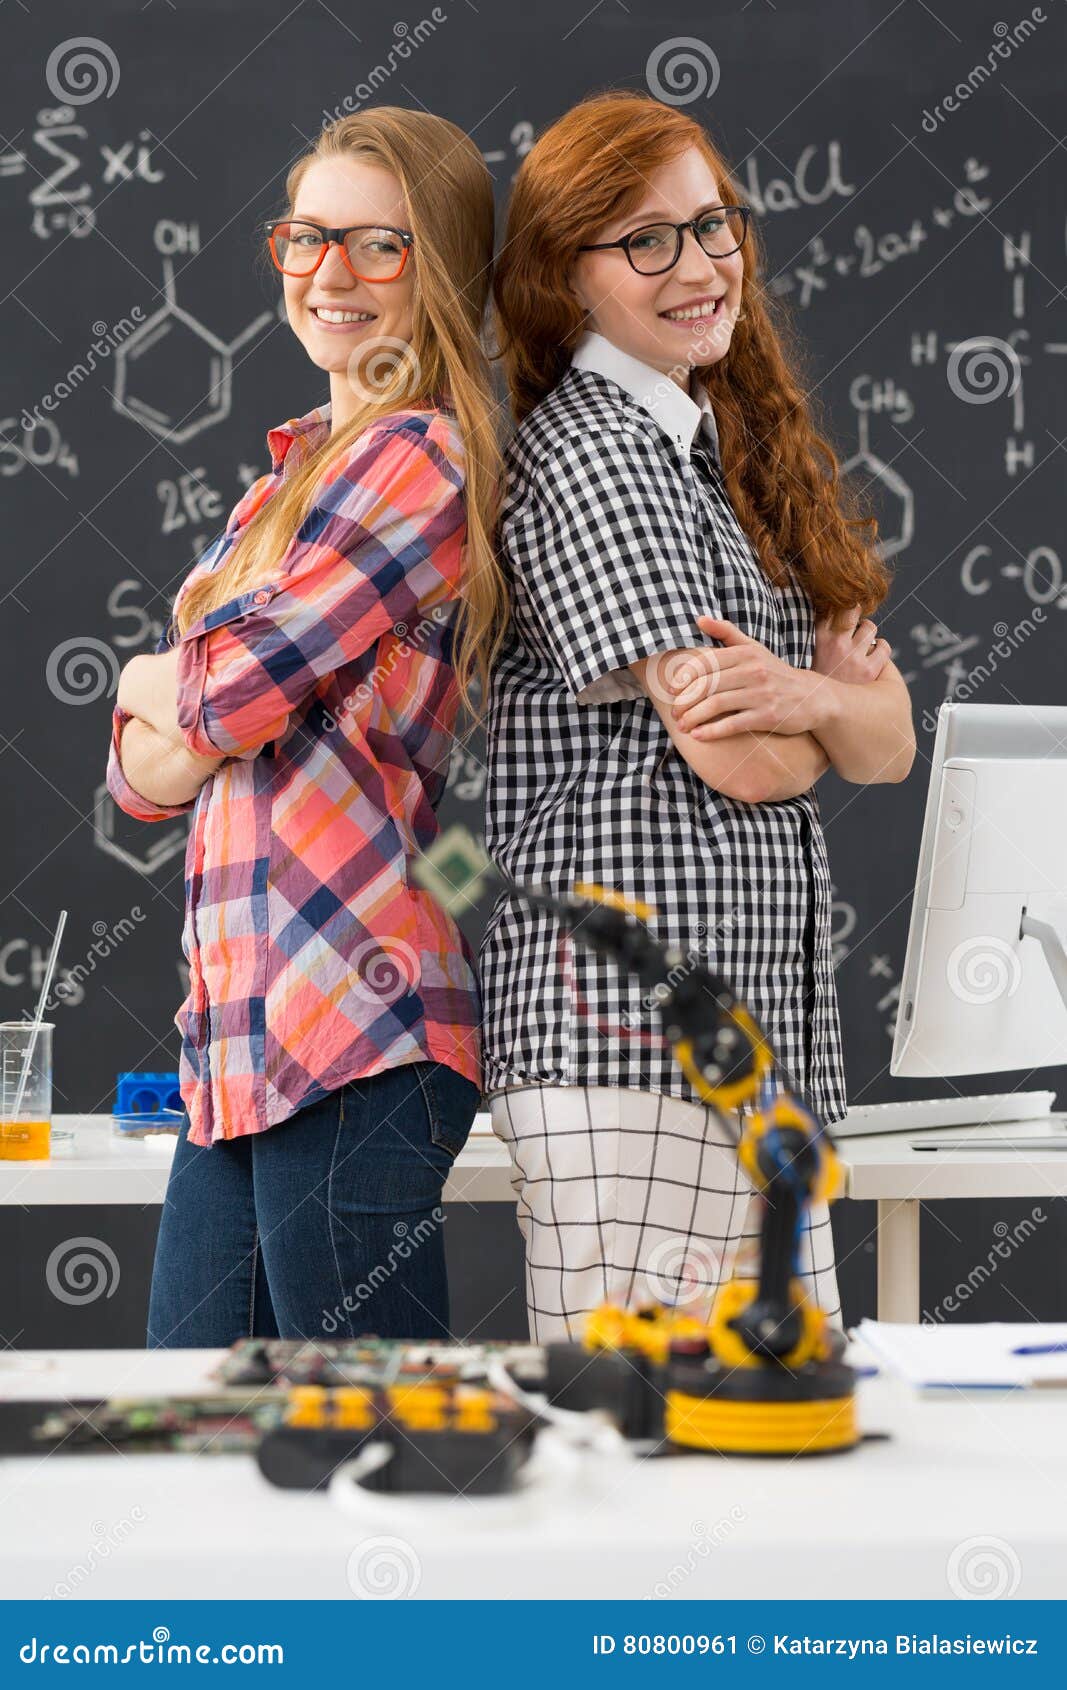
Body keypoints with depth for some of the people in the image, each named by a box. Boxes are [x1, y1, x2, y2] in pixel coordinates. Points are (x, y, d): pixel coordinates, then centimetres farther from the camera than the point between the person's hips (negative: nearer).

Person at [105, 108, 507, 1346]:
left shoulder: (416, 464, -8)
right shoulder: (293, 477, 21)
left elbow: (233, 687, -16)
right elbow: (142, 770, 17)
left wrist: (157, 679, 6)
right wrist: (206, 712, -4)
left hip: (351, 1041, -10)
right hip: (239, 1039, 10)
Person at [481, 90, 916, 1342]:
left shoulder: (742, 452, 19)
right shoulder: (587, 450, -9)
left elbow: (888, 745, 12)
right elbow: (741, 762, -15)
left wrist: (803, 696, -11)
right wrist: (840, 695, 7)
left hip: (763, 1035, 9)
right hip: (633, 1036, -9)